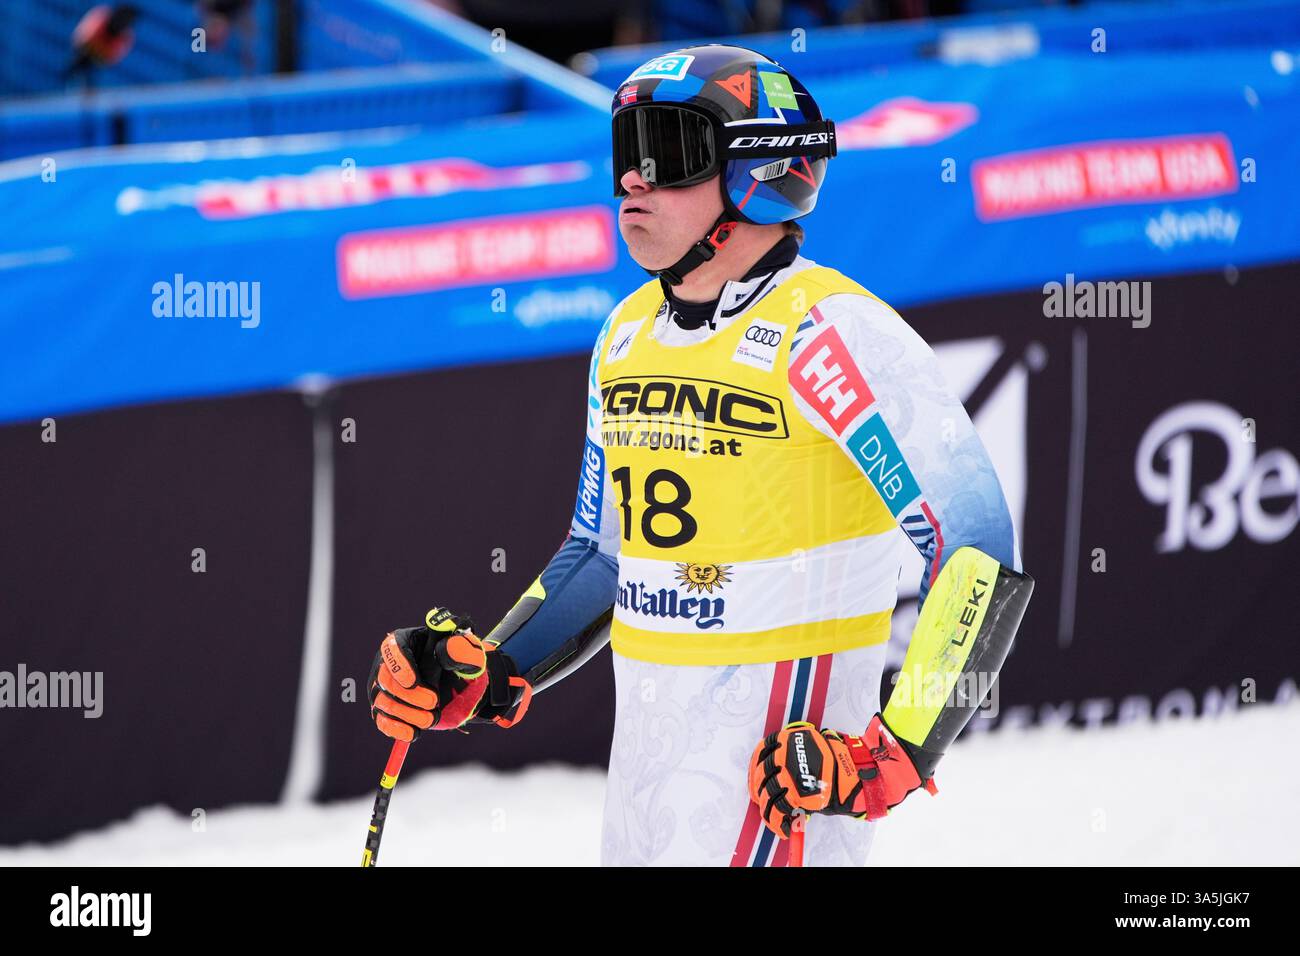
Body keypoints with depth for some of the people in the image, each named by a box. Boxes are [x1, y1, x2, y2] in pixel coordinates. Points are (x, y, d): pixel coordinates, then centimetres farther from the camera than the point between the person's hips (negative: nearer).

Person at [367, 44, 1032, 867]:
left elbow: (980, 557, -17)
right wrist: (484, 680, 11)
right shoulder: (628, 335, 10)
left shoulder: (831, 335, -15)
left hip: (787, 760, -8)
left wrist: (898, 753, -22)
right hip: (646, 745, 8)